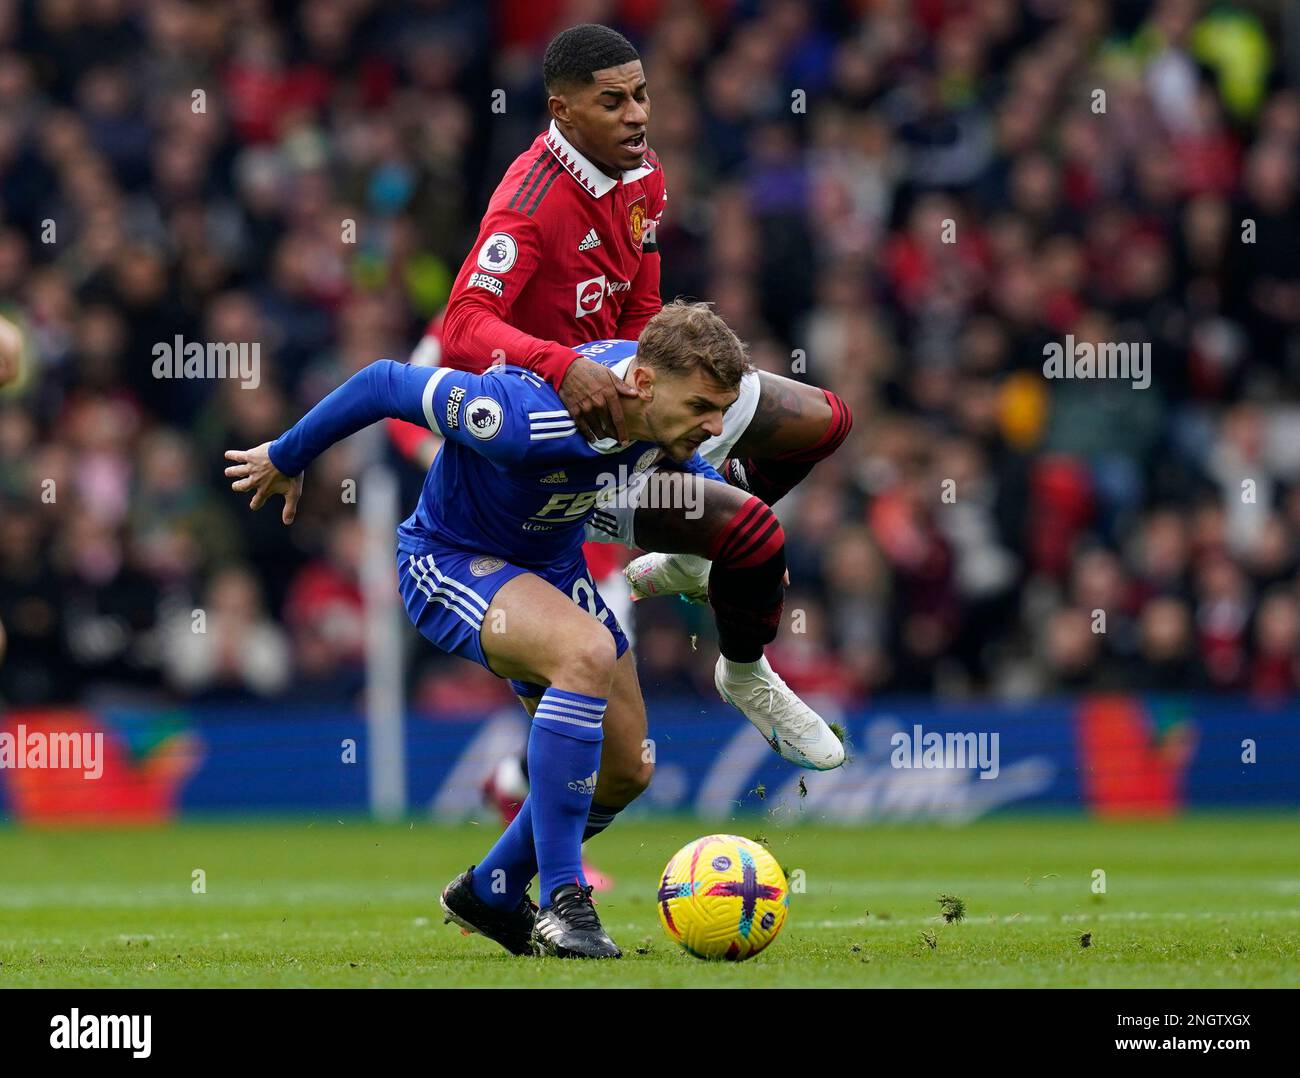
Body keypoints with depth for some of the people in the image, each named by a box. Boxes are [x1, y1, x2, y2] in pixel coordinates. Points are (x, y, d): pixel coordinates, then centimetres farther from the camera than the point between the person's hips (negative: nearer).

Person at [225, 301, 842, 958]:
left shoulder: (664, 397, -17)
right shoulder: (525, 419, -38)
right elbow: (387, 384, -25)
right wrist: (285, 460, -11)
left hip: (554, 566, 8)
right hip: (448, 561, -8)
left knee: (625, 771, 8)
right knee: (589, 652, -35)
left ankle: (490, 894, 32)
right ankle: (562, 903, -31)